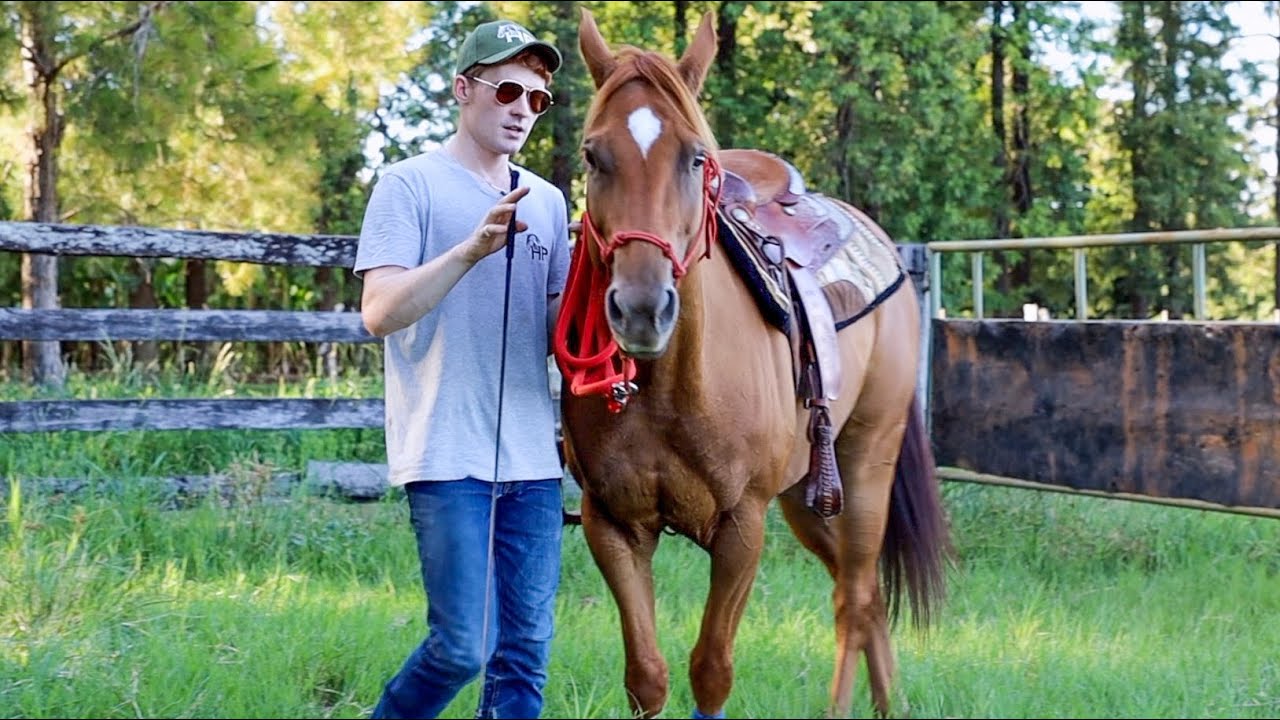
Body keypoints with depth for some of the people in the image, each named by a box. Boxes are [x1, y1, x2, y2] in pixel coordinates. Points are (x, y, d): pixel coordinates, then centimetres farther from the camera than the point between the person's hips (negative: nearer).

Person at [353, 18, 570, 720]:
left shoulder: (547, 202, 15)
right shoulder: (411, 185, -1)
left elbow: (558, 327, 16)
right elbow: (380, 312, -11)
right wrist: (473, 248, -21)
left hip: (532, 458, 5)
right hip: (448, 455, -5)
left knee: (525, 656, 4)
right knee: (463, 647, -11)